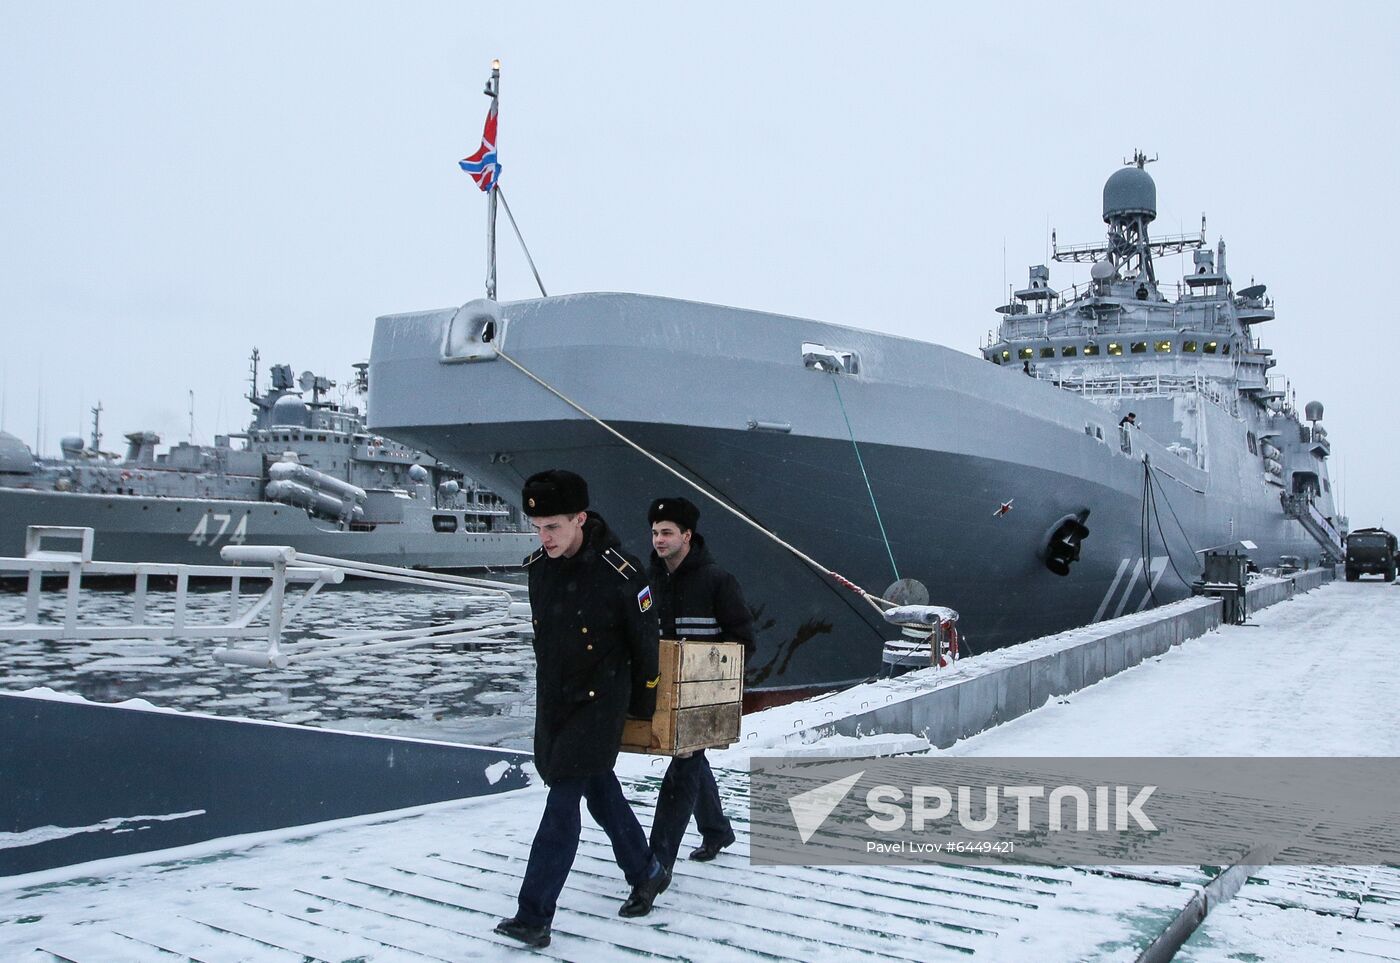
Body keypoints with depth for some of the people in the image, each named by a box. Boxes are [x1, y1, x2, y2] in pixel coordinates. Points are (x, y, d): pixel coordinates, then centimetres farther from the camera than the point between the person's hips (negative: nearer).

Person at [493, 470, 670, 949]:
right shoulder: (537, 566, -1)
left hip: (600, 700, -6)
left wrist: (643, 707, 0)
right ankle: (646, 873, 35)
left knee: (562, 802, -9)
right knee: (598, 790, 16)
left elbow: (644, 642, -9)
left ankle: (534, 916, -5)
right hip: (551, 698, 7)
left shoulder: (621, 573, -20)